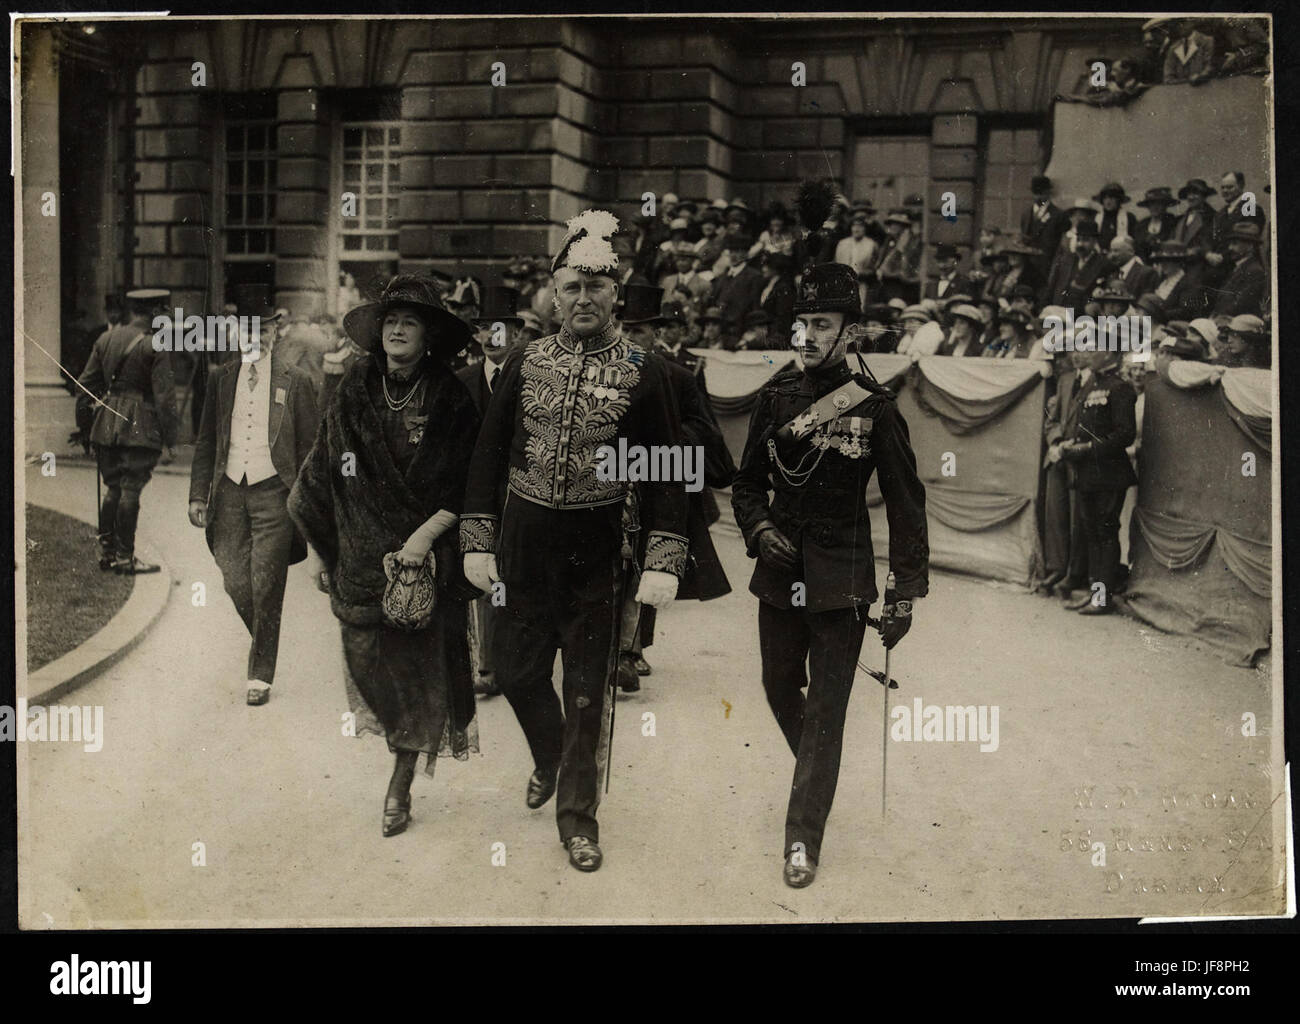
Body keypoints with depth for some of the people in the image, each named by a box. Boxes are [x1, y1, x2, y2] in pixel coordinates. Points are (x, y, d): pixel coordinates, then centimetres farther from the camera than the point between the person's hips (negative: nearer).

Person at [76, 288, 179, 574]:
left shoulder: (105, 339, 9)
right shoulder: (156, 346, -9)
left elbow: (86, 382, 12)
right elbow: (164, 396, -10)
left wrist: (82, 418, 20)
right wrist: (170, 438, -6)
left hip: (107, 422, 6)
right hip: (140, 427, -6)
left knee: (112, 488, 15)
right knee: (131, 490, -2)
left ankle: (106, 551, 19)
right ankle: (124, 558, 1)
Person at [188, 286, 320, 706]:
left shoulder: (296, 381, 1)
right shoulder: (221, 379, 11)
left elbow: (311, 447, 2)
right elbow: (205, 443, 14)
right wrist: (198, 495, 7)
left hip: (273, 494, -3)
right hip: (229, 491, 3)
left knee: (265, 588, -4)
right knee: (235, 583, 2)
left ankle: (260, 675, 7)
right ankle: (263, 642, 30)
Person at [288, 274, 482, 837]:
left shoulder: (451, 401, -5)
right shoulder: (354, 393, 2)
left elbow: (468, 488, -6)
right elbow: (323, 474, 7)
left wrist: (425, 534, -17)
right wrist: (318, 549, 7)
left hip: (427, 554, -2)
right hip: (360, 556, 2)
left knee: (419, 668, 3)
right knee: (370, 659, 2)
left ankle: (400, 788, 14)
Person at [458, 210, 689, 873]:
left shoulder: (642, 372, -5)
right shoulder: (524, 364, 2)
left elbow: (665, 470, -5)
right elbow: (489, 456, 5)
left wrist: (662, 562, -12)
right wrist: (477, 543, 0)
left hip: (598, 549, -2)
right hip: (524, 545, 3)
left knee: (587, 687, 5)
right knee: (517, 670, 11)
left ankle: (577, 812, 21)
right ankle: (549, 758, 42)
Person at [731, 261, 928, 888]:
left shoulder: (874, 407, -9)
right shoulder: (776, 396, 2)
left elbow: (906, 504, -4)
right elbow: (748, 482, 12)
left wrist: (905, 593, -5)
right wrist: (759, 531, -7)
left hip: (841, 578, -4)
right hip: (779, 570, 4)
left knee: (826, 710, -2)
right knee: (780, 689, 17)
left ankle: (804, 836, 8)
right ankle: (818, 775, 45)